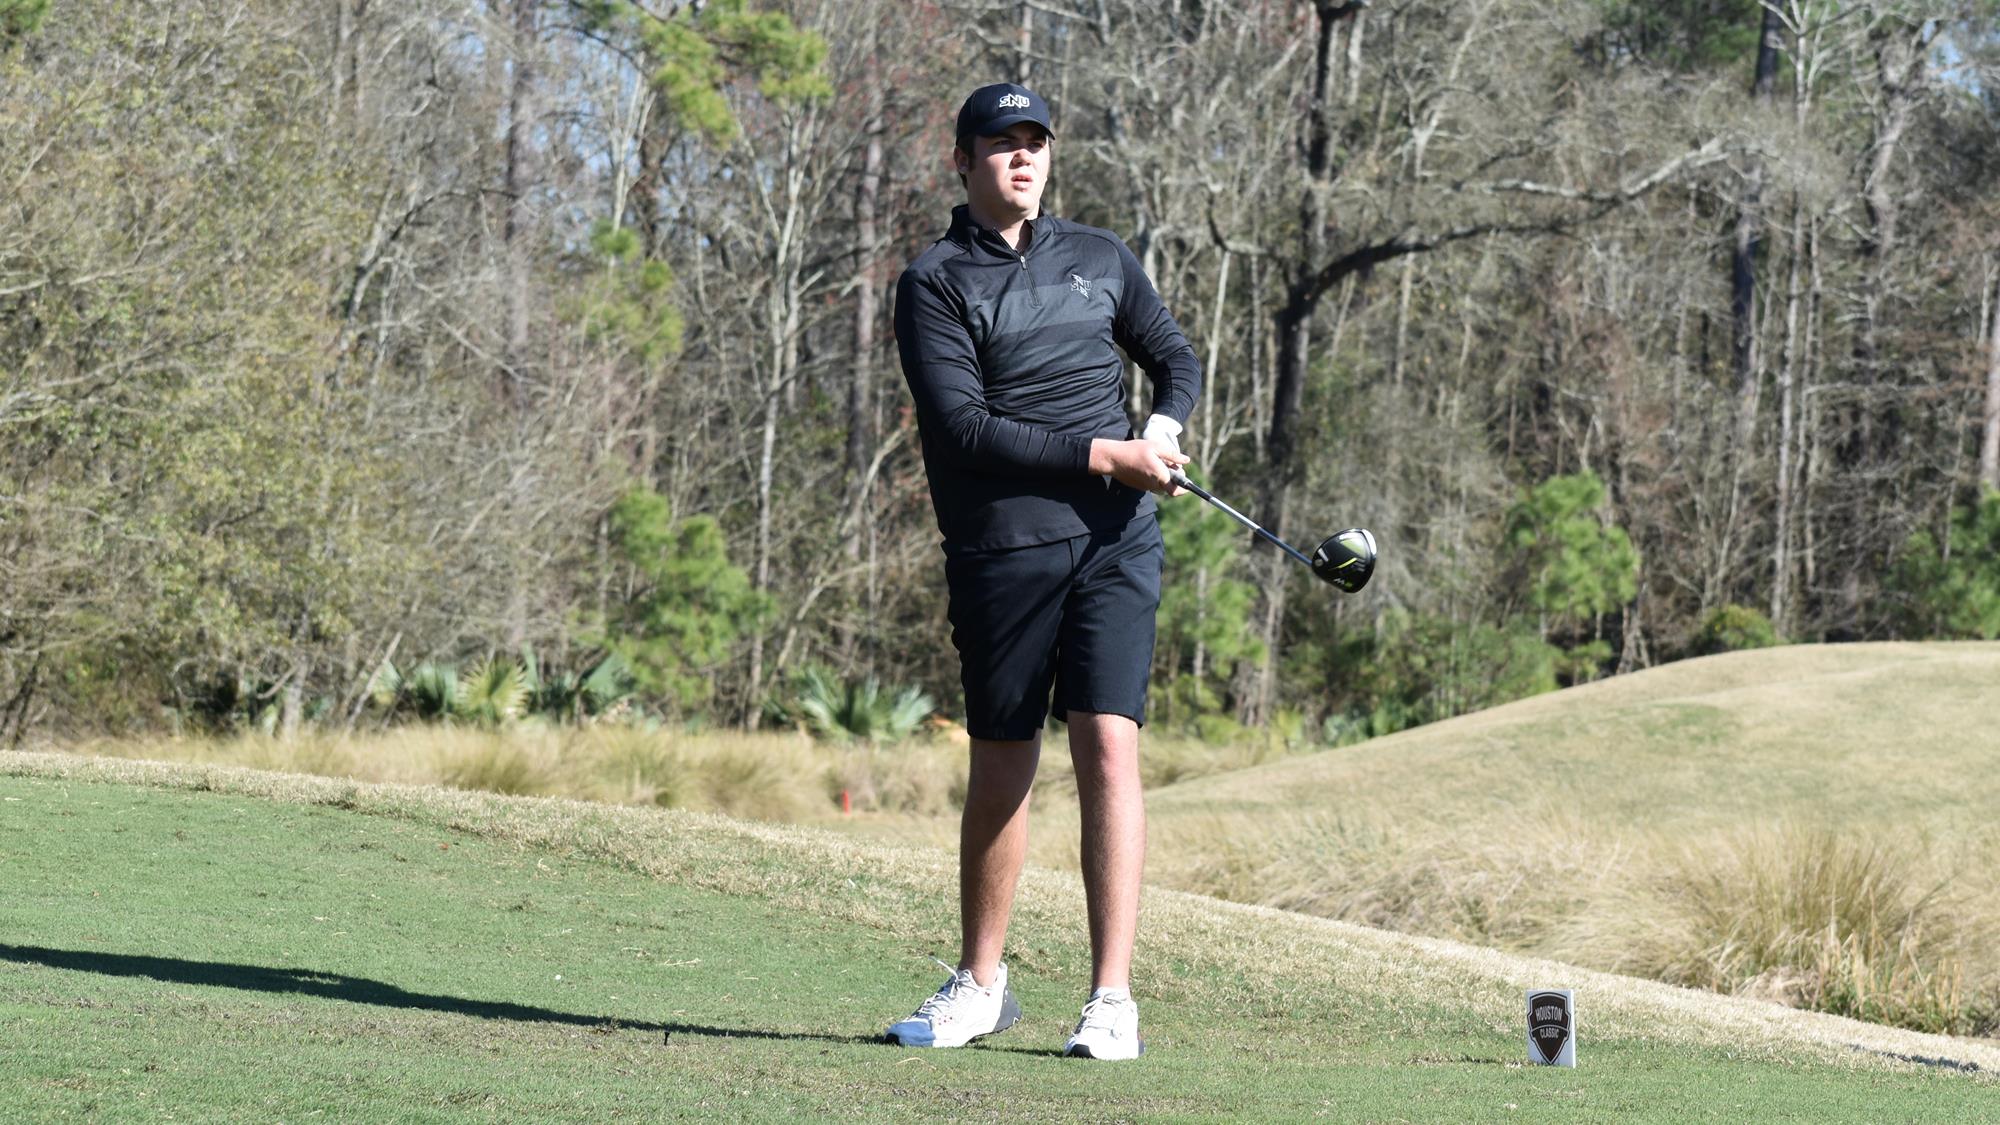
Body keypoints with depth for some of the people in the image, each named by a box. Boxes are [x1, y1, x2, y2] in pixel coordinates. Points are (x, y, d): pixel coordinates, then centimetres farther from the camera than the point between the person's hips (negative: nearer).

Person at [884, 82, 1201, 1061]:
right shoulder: (933, 285, 0)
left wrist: (1165, 426, 2)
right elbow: (964, 427, -10)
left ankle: (1112, 998, -10)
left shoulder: (1100, 258, 14)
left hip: (1115, 541, 2)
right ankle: (981, 984, 25)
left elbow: (1175, 355, 24)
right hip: (1000, 549, -2)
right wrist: (1101, 454, -15)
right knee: (1000, 768, 7)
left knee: (1108, 747, -11)